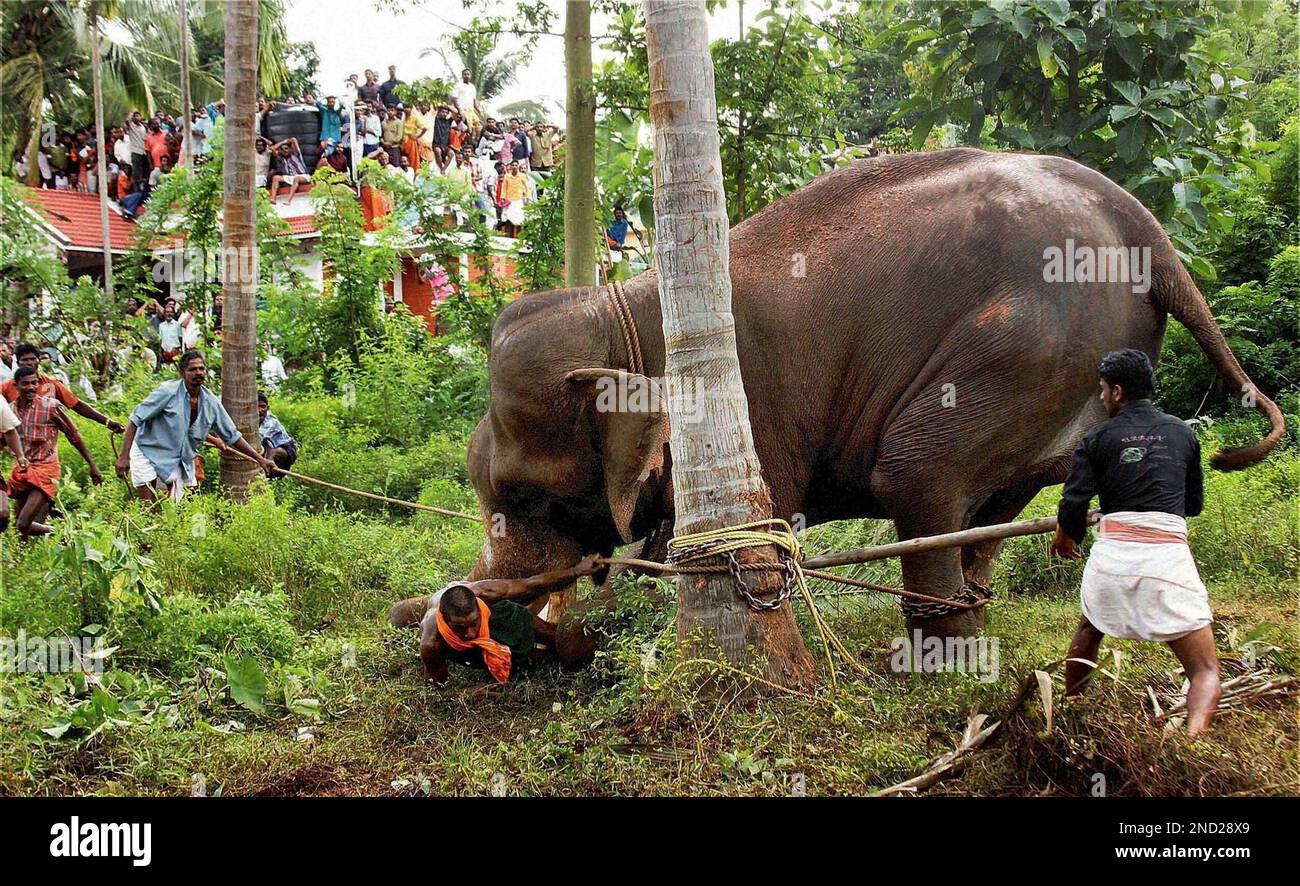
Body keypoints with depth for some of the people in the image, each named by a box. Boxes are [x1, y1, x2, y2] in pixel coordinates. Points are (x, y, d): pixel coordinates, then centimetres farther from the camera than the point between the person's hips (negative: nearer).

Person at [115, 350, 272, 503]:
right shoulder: (168, 391, -18)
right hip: (147, 453, -5)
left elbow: (232, 436, 9)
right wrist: (124, 456, -25)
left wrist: (260, 459, 6)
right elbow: (135, 419, -17)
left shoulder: (211, 402, -2)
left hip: (178, 462, 5)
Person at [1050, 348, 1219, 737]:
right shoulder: (1181, 432, 13)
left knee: (1089, 631, 31)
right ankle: (1194, 736, -28)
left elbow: (1074, 503, 2)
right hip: (1168, 553, -1)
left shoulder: (1098, 439, 8)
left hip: (1113, 552, 1)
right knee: (1204, 669, 0)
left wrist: (1065, 539, 24)